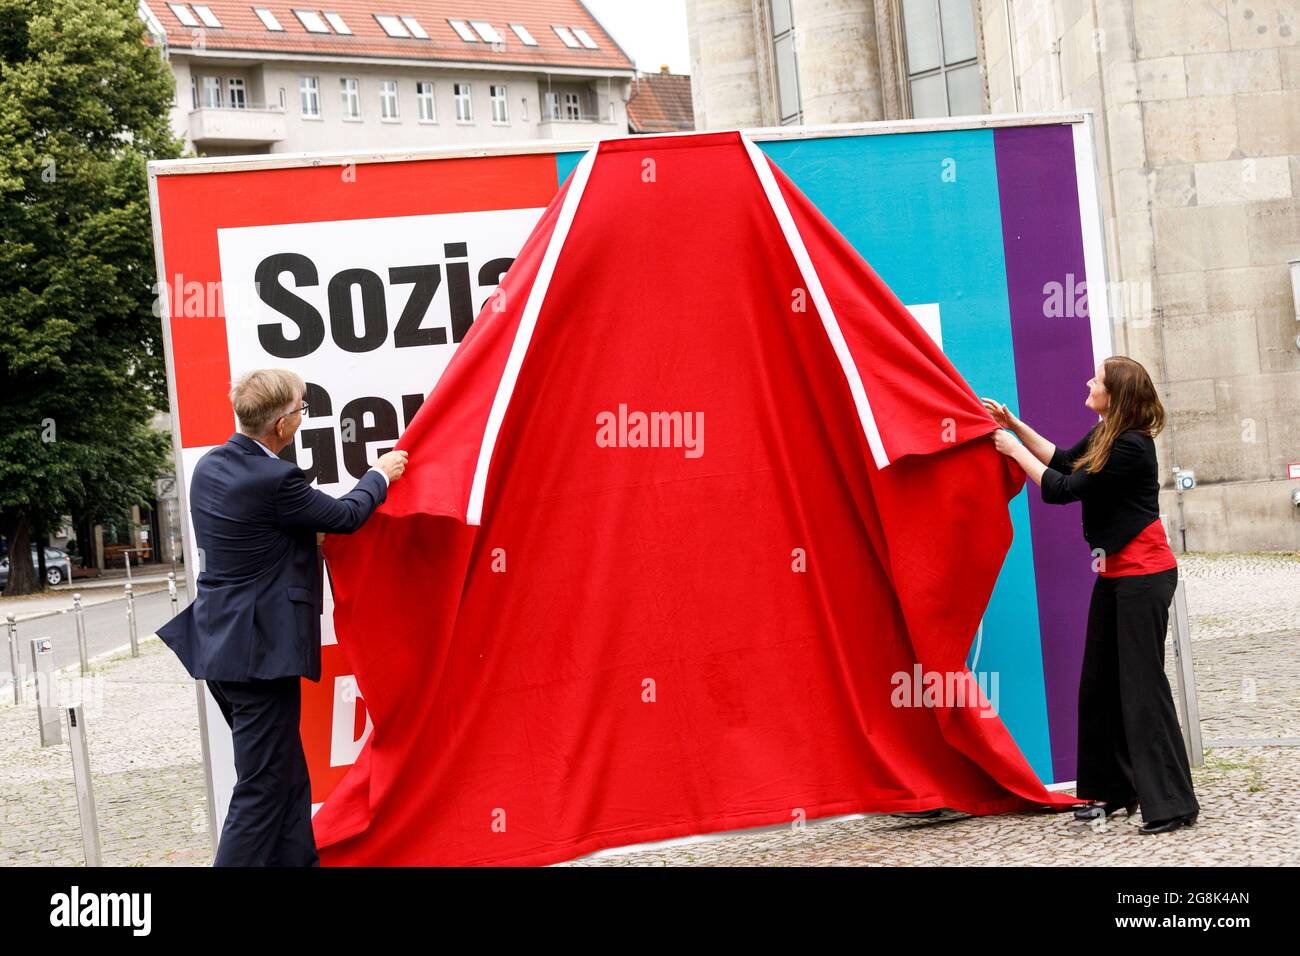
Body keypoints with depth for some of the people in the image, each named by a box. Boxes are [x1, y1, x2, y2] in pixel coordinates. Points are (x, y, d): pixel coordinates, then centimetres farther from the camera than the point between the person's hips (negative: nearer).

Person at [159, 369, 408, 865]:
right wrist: (380, 474, 13)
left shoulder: (210, 466, 5)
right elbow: (345, 515, -5)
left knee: (289, 779, 18)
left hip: (220, 647, 9)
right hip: (261, 652, -9)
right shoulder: (274, 480, -20)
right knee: (263, 789, -3)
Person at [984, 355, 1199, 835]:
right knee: (1099, 682, 12)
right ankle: (1114, 788, 21)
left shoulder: (1130, 447, -21)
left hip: (1143, 574, -10)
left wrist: (1016, 451, -7)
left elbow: (1062, 489, -17)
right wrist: (1017, 426, 15)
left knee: (1142, 684, -9)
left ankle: (1171, 802, -5)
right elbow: (1063, 461, 21)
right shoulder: (1103, 435, 7)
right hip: (1115, 573, 10)